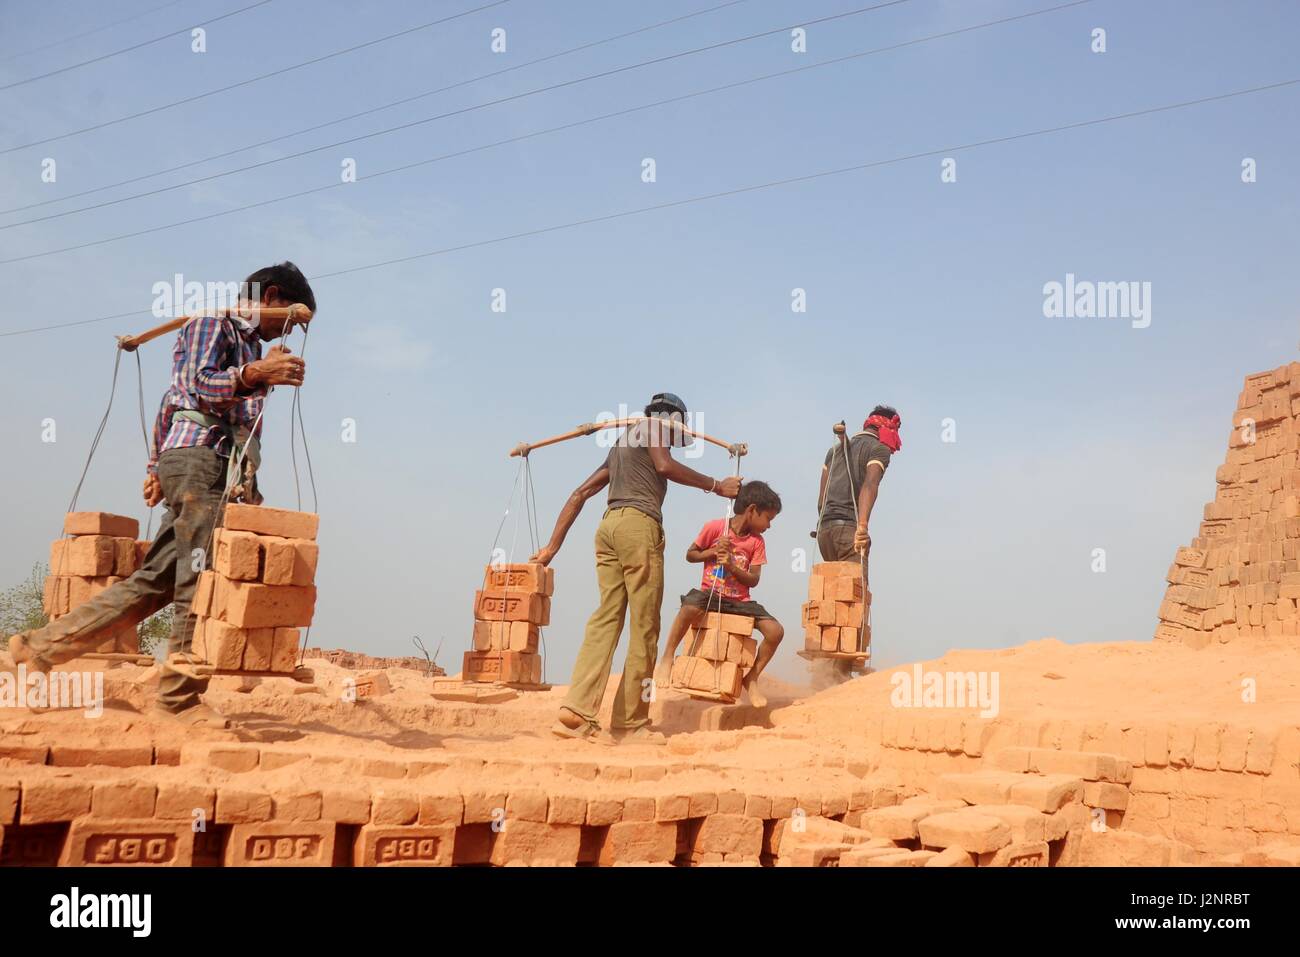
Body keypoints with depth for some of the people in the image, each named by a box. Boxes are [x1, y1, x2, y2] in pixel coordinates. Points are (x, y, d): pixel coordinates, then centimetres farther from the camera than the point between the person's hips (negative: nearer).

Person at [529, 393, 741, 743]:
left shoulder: (622, 443, 31)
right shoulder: (656, 425, 10)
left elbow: (580, 494, 25)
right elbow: (665, 466, -10)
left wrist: (553, 546, 22)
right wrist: (716, 485, -2)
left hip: (609, 525, 8)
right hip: (639, 524, -7)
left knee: (606, 618, -1)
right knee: (645, 626, -4)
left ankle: (577, 712, -16)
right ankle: (630, 724, -4)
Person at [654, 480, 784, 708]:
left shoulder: (756, 542, 4)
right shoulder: (714, 527, -5)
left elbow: (753, 580, 0)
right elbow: (690, 555, 3)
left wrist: (731, 565, -16)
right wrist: (713, 551, -13)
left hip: (740, 600, 4)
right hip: (710, 593, -4)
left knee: (775, 631, -17)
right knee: (691, 607, -39)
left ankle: (751, 679, 4)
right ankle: (667, 659, -19)